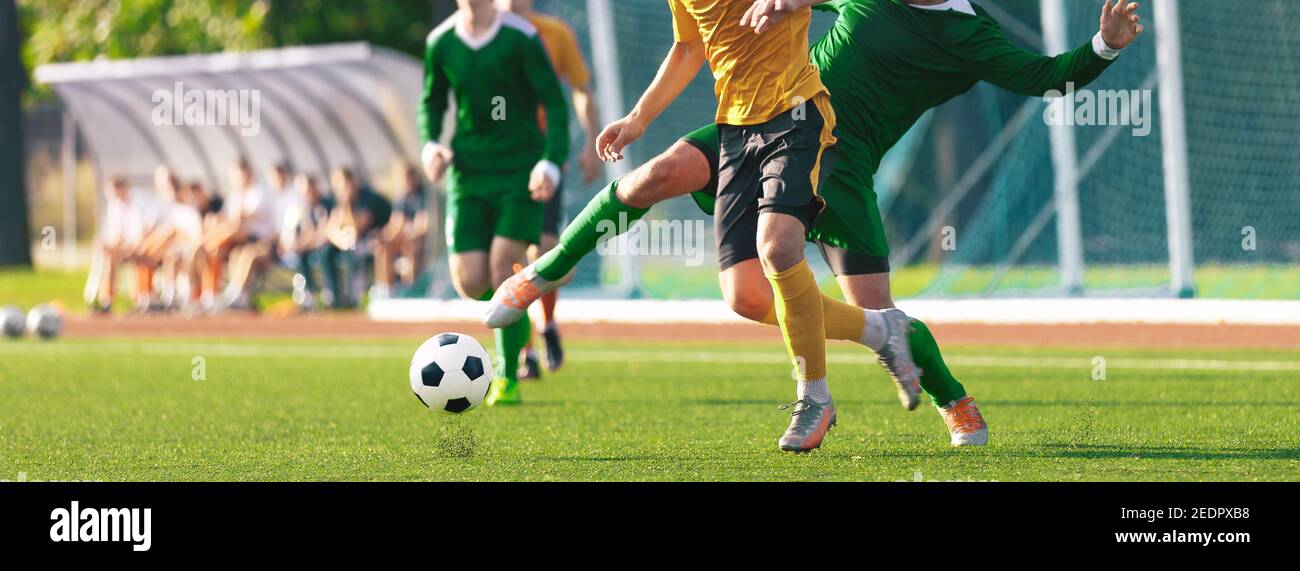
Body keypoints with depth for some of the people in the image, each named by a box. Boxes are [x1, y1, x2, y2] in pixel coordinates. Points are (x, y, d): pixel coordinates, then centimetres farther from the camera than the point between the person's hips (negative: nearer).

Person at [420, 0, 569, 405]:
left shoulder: (521, 38, -10)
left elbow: (555, 104, -6)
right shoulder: (440, 43, 1)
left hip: (522, 173, -3)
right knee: (470, 282, -6)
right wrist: (429, 145, -4)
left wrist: (551, 163, -19)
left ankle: (507, 378, -2)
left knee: (504, 266, -16)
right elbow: (431, 101, 15)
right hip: (469, 173, 3)